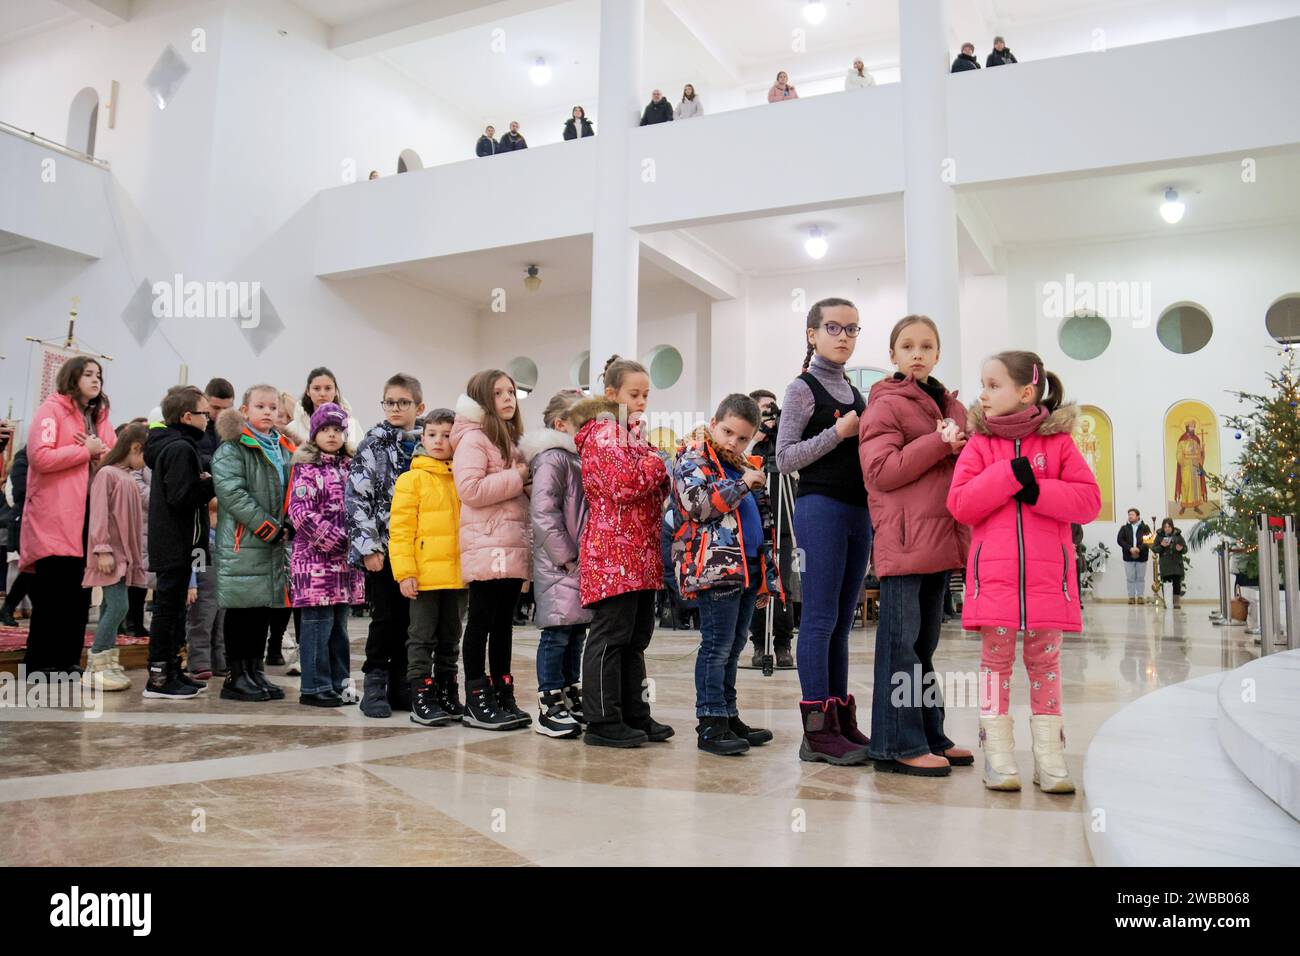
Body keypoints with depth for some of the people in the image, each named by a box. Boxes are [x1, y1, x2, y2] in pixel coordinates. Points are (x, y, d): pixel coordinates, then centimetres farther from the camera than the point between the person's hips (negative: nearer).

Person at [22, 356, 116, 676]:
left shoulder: (100, 416, 19)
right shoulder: (52, 409, -3)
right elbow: (39, 457, -16)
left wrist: (102, 452, -3)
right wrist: (86, 450, -10)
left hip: (91, 514, 7)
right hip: (55, 518, -7)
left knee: (80, 591, 9)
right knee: (53, 591, -4)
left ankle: (69, 660, 16)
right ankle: (39, 662, 5)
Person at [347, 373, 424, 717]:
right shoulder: (372, 445, -2)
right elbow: (357, 497, -8)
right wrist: (368, 546, -13)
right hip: (382, 546, -4)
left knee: (407, 618, 8)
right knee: (384, 617, -1)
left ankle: (400, 685, 19)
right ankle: (374, 685, 11)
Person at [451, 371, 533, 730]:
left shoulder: (511, 441, 21)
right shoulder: (473, 439, -7)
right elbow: (470, 490, -19)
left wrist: (528, 483, 9)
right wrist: (517, 478, -13)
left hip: (512, 546, 8)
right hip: (487, 547, -8)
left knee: (504, 623, 11)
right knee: (482, 622, -2)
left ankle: (503, 697, 18)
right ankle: (476, 703, 5)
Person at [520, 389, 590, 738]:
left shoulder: (578, 458, 17)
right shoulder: (552, 458, -11)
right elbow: (543, 513, -20)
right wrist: (566, 558, -17)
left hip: (579, 564, 9)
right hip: (558, 566, -9)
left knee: (576, 633, 14)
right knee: (557, 634, -4)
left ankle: (571, 698, 25)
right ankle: (550, 708, 3)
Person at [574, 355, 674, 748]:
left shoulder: (633, 433, 21)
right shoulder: (602, 433, -7)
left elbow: (654, 488, 24)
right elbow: (626, 484, -21)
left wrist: (664, 474, 3)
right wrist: (660, 461, -8)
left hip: (641, 553, 9)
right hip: (613, 551, -9)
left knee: (637, 637, 12)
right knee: (611, 635, -5)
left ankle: (635, 716, 19)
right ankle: (603, 723, 2)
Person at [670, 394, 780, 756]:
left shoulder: (747, 468, 21)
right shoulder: (693, 458, 0)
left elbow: (762, 524, 24)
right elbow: (699, 503, -18)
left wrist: (767, 577, 20)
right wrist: (742, 485, -13)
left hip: (748, 568, 8)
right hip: (714, 567, -8)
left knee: (734, 647, 13)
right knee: (717, 646, -7)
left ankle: (728, 715, 21)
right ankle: (710, 724, -2)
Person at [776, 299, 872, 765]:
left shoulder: (856, 393, 18)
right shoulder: (803, 388, -2)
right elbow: (785, 458, -8)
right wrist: (839, 432, -14)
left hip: (859, 509, 7)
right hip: (820, 506, -7)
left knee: (842, 620, 9)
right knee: (820, 618, -6)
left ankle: (840, 718, 16)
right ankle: (817, 729, -1)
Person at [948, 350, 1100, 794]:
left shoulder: (1059, 442, 6)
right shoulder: (979, 445, 6)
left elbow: (1089, 500, -1)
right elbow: (960, 504, -5)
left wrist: (1038, 490, -15)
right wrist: (1010, 473, -13)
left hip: (1047, 575, 0)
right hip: (993, 574, 0)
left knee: (1045, 659, 8)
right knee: (996, 658, 3)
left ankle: (1049, 758, 17)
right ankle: (998, 756, 10)